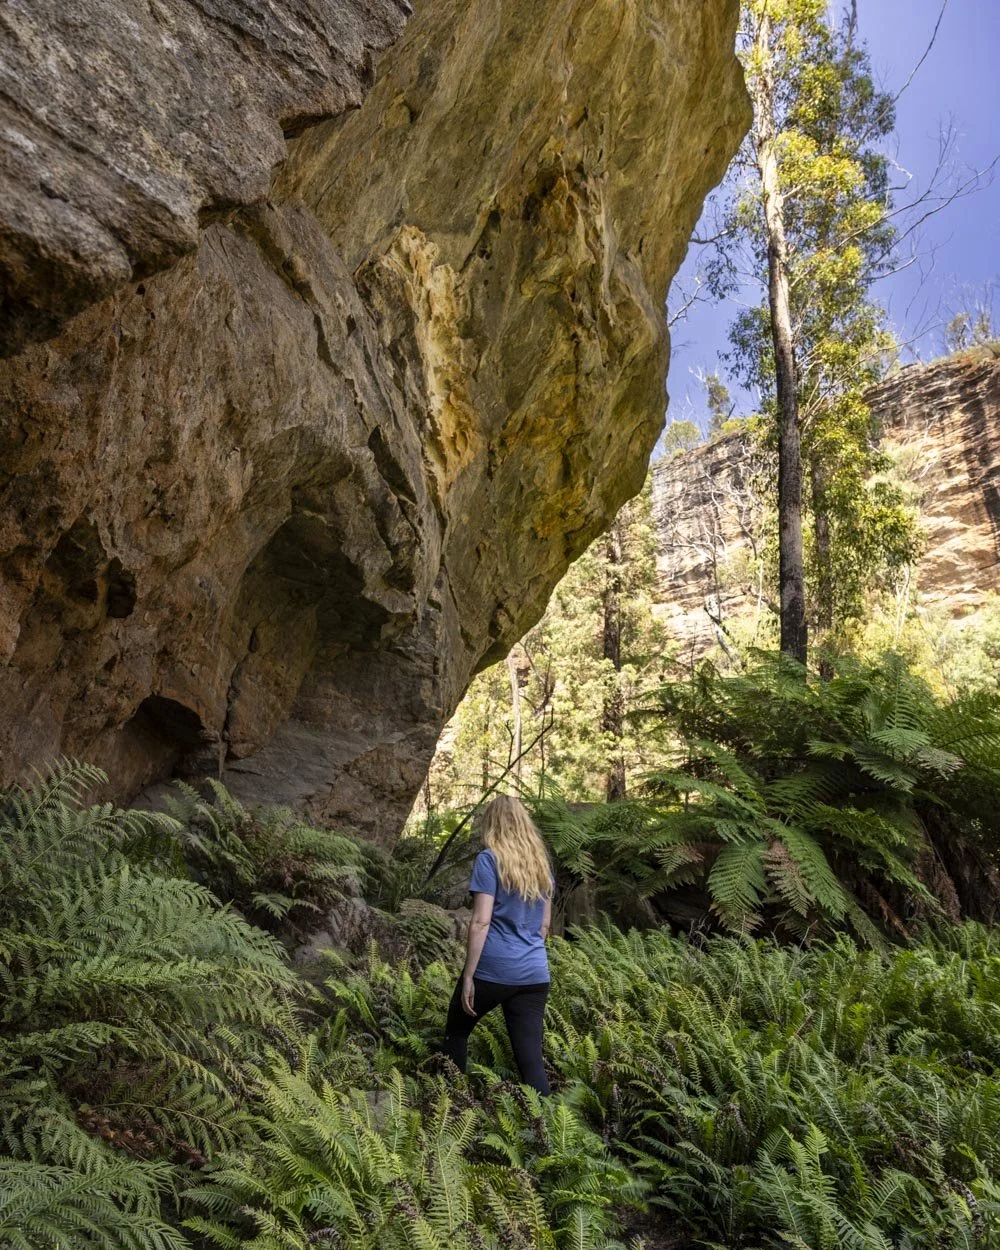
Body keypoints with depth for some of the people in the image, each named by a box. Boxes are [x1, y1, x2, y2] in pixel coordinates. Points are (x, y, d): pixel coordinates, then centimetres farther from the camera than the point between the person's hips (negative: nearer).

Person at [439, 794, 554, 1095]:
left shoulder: (489, 859, -6)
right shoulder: (541, 863, 12)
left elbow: (481, 921, -14)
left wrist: (468, 975, -11)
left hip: (493, 969, -5)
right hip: (535, 974, 5)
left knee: (457, 1032, 20)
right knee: (531, 1058, 6)